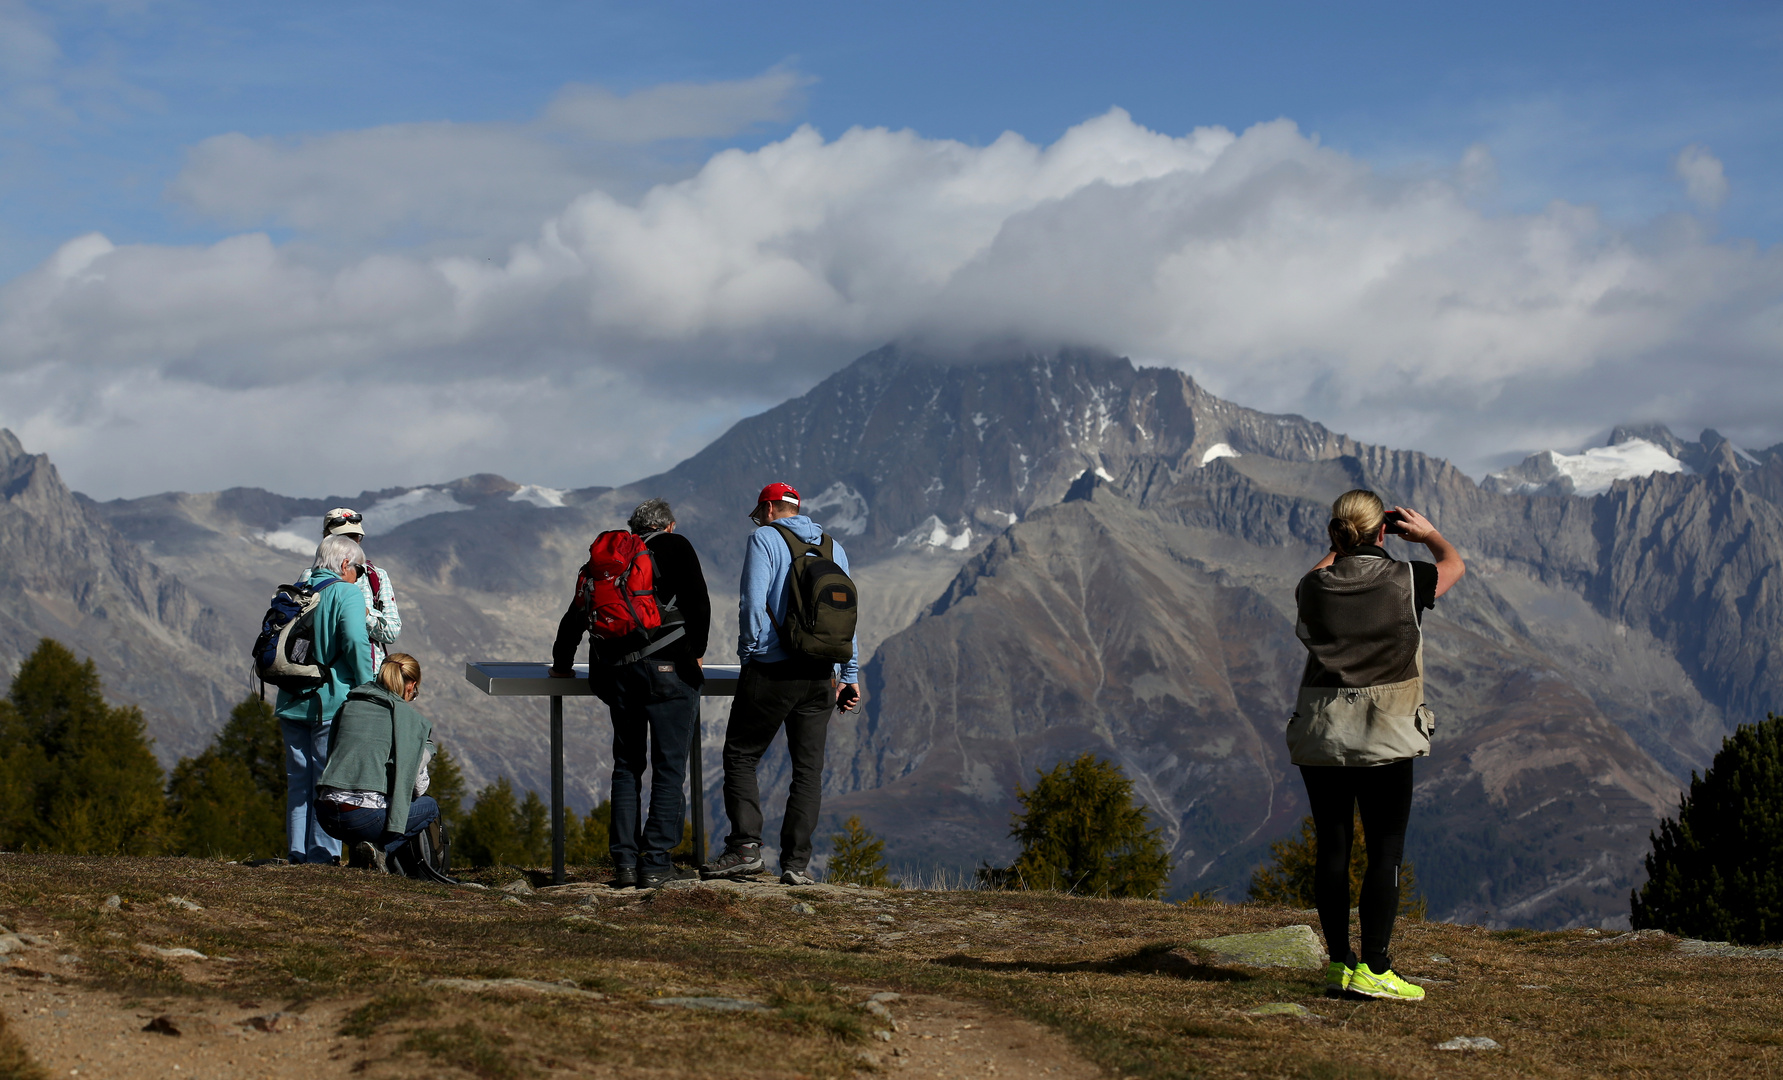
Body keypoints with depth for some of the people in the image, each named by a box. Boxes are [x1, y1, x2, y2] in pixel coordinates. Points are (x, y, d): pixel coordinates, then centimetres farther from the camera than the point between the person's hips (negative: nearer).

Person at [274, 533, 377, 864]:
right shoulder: (346, 594, -8)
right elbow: (356, 644, -18)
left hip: (292, 702, 6)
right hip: (332, 702, -6)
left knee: (298, 780, 11)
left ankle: (297, 851, 12)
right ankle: (323, 852, -2)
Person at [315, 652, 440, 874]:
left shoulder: (348, 706, 16)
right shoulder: (412, 719, 3)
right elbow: (417, 787, 5)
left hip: (326, 816, 6)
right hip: (364, 818, -6)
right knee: (429, 806, 22)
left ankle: (359, 851, 12)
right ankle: (379, 849, -1)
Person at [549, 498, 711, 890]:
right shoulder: (674, 547, 7)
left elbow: (577, 612, 24)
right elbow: (697, 601, -6)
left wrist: (562, 663, 37)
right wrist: (697, 652, 5)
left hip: (617, 673, 5)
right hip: (667, 667, -5)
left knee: (626, 766, 12)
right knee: (669, 767, -1)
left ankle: (624, 862, 7)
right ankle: (655, 864, -6)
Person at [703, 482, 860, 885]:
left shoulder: (765, 539, -1)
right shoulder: (834, 549, 15)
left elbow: (753, 603, -12)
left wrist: (750, 655, -2)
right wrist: (850, 676, 16)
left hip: (771, 671, -5)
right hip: (820, 676, 5)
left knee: (740, 757, 5)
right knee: (808, 769, 6)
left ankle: (746, 846, -7)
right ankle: (796, 863, 2)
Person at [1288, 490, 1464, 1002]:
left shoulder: (1315, 588, 0)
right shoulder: (1406, 581, -5)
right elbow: (1454, 564, 18)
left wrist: (1340, 547, 33)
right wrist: (1427, 532, 32)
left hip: (1320, 733, 3)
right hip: (1384, 738, -3)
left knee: (1332, 847, 8)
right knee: (1385, 852, 0)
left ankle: (1339, 963, 12)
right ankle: (1372, 969, -5)